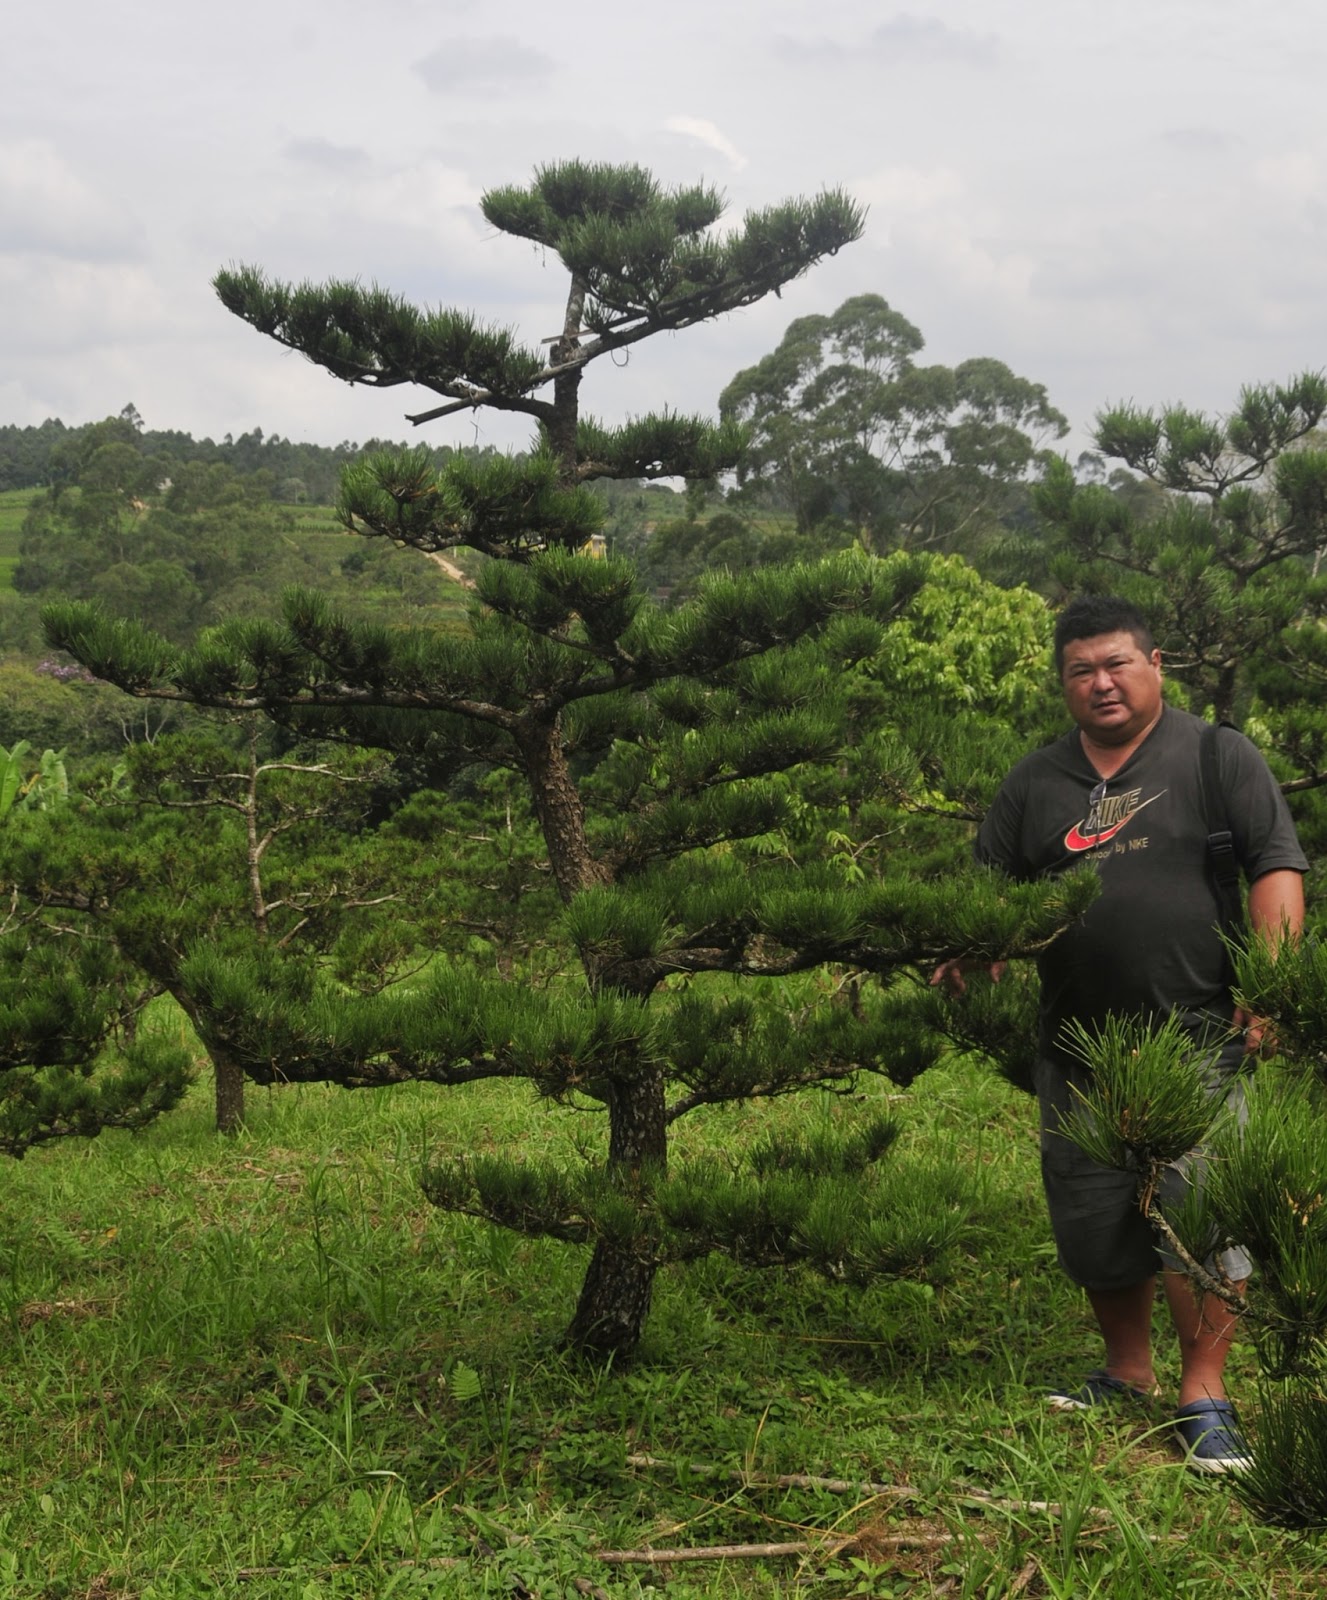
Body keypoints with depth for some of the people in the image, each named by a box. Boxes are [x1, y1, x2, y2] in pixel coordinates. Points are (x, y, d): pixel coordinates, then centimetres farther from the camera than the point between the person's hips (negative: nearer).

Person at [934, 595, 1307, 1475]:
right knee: (1092, 1221, 10)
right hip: (1076, 1043, 5)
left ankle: (1205, 1396, 3)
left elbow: (1277, 869, -4)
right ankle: (1129, 1374, 27)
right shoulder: (1035, 781, 14)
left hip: (1193, 1039, -5)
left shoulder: (1220, 757, 2)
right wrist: (967, 957, -5)